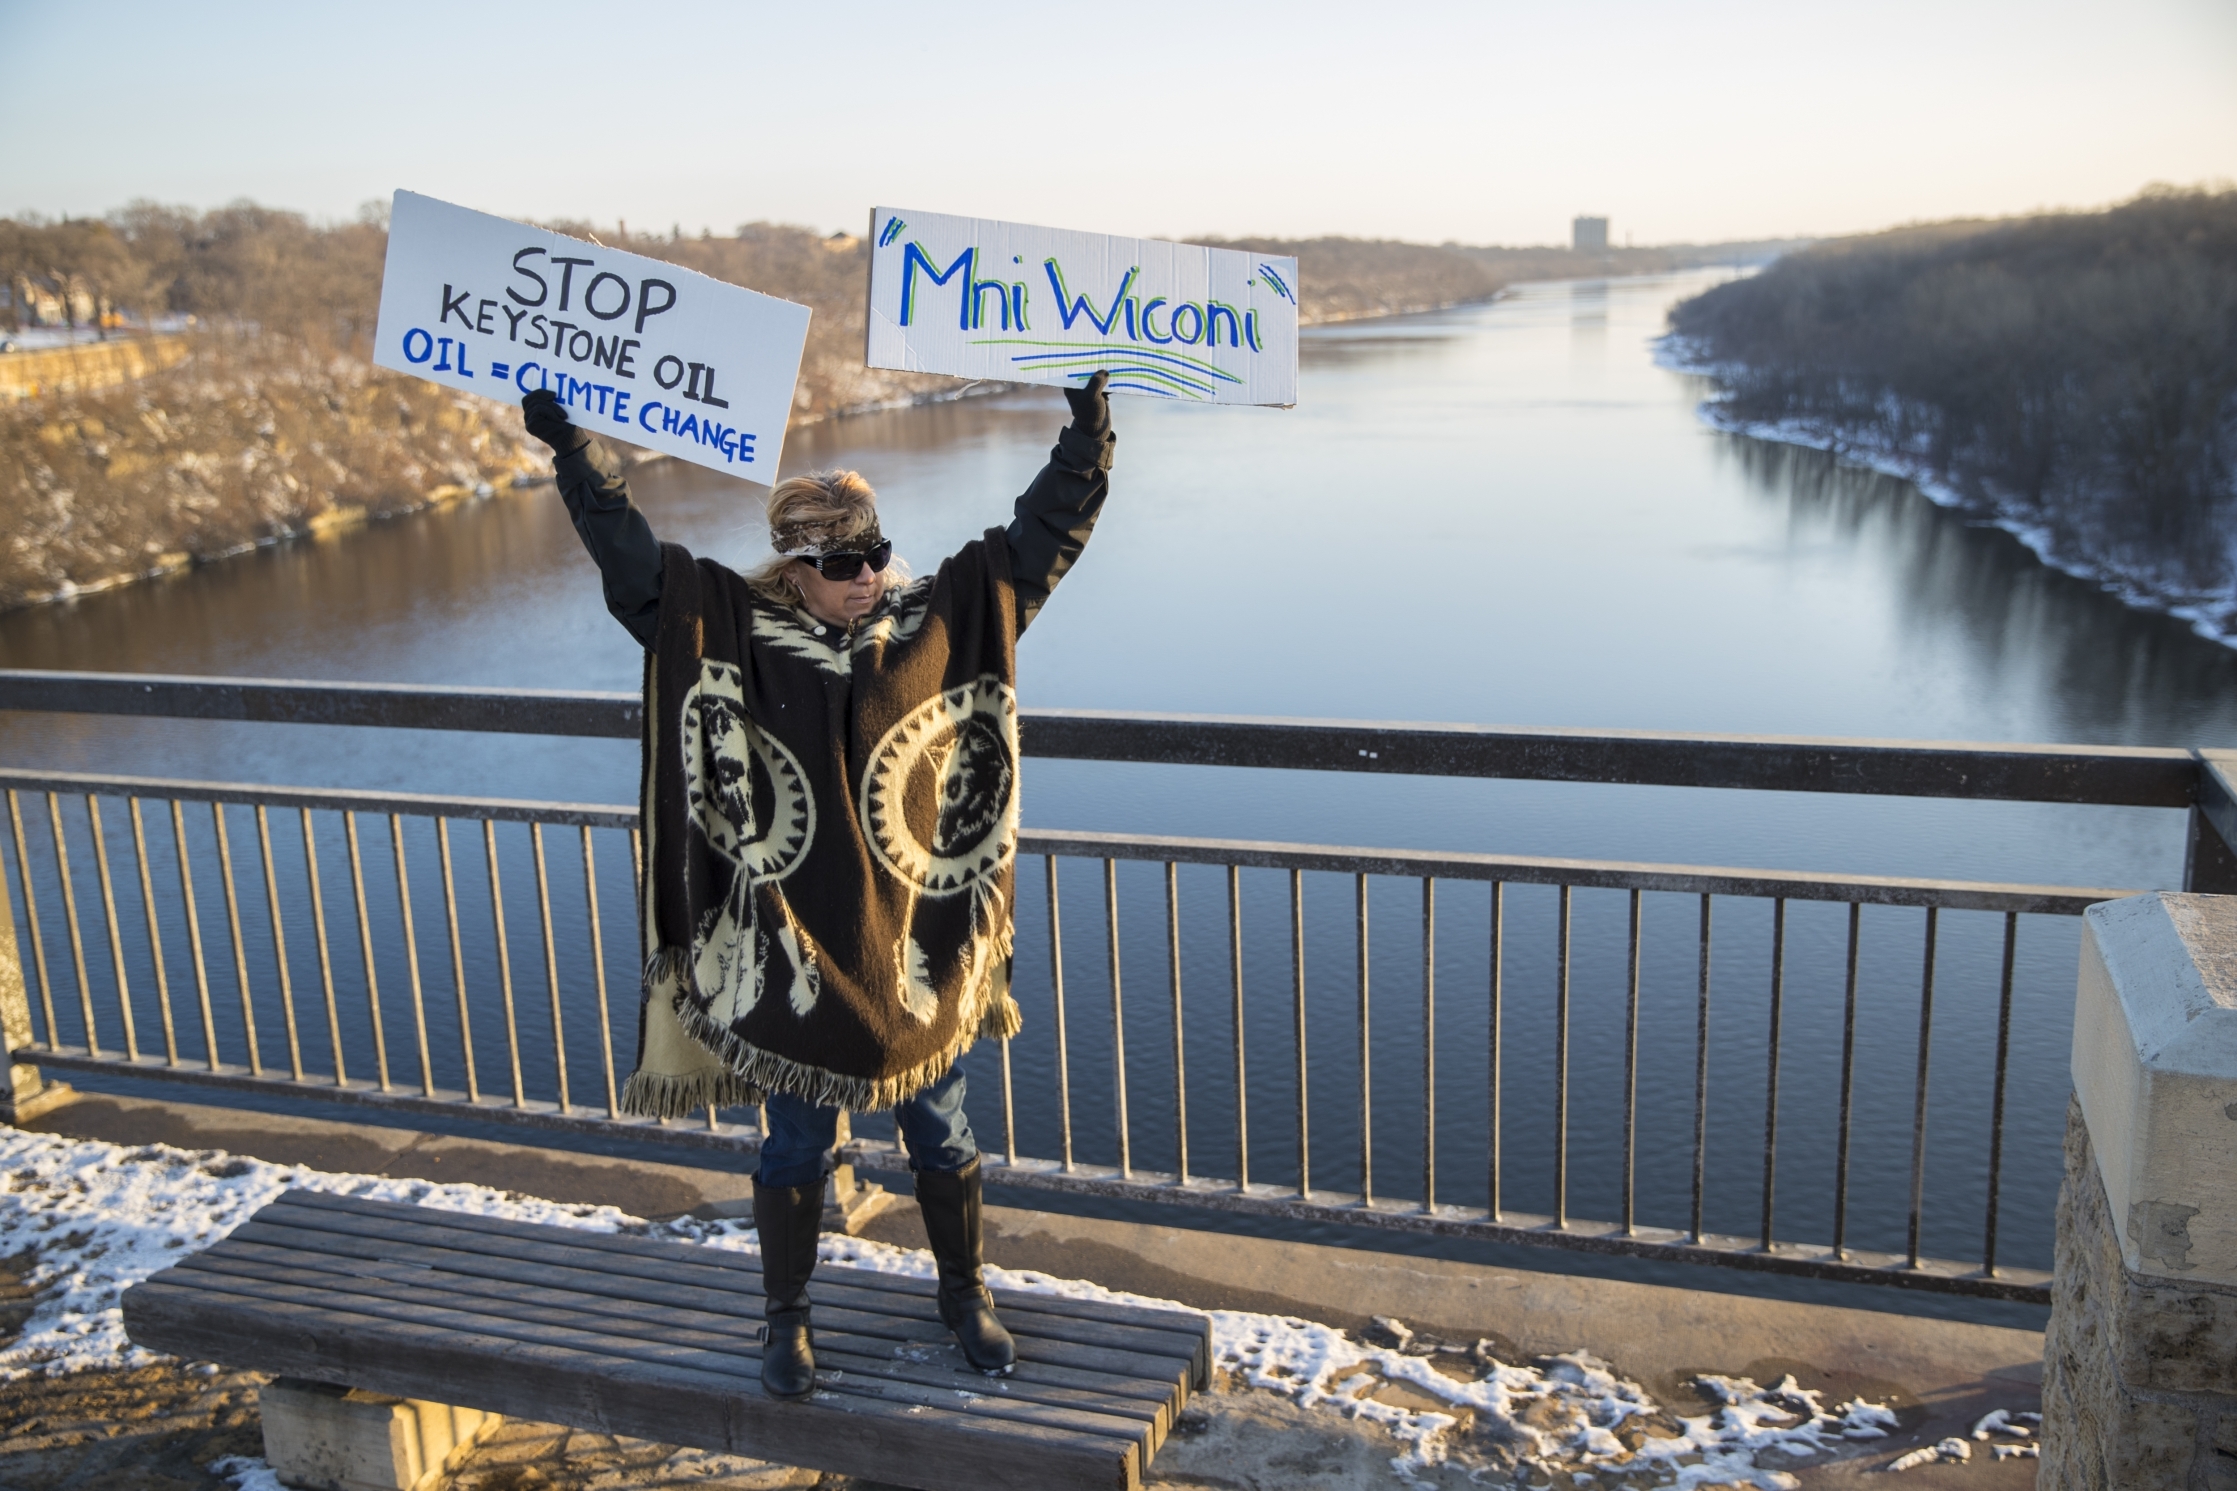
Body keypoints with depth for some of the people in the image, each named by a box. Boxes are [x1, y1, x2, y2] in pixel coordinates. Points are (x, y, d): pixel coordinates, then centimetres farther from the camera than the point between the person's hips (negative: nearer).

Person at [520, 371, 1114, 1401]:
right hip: (791, 955, -1)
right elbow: (635, 558, -9)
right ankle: (785, 1319, 35)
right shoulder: (737, 630, -6)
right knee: (797, 1144, 14)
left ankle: (965, 1295, 38)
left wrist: (1087, 435, -11)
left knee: (940, 1133, 17)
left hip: (918, 944, 2)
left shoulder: (938, 619, -3)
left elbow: (1038, 537, -2)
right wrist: (571, 449, -17)